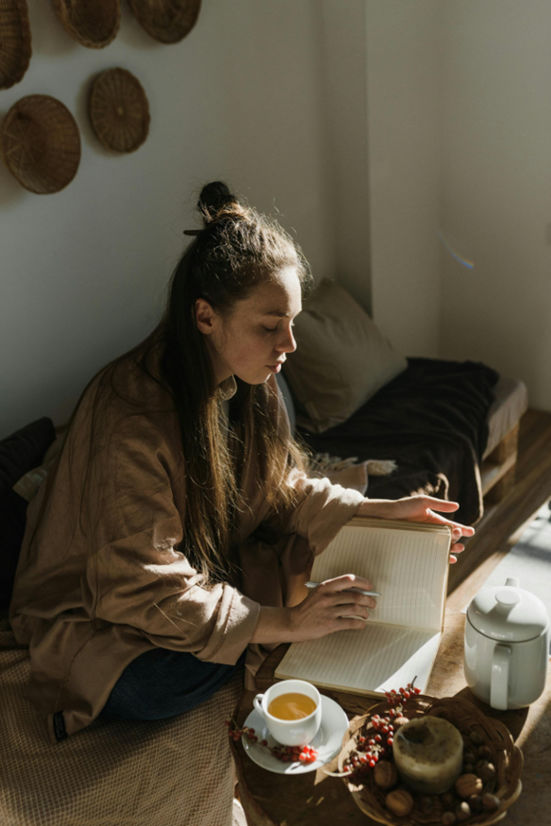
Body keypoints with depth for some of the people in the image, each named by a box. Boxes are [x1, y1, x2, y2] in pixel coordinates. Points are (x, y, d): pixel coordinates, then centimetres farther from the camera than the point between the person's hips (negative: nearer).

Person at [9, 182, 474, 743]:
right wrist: (286, 623, -30)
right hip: (93, 608, -6)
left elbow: (283, 486, 1)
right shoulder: (131, 422, -35)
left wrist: (382, 511, -12)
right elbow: (150, 593, -31)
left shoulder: (248, 384, -10)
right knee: (158, 690, -31)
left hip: (205, 565, 7)